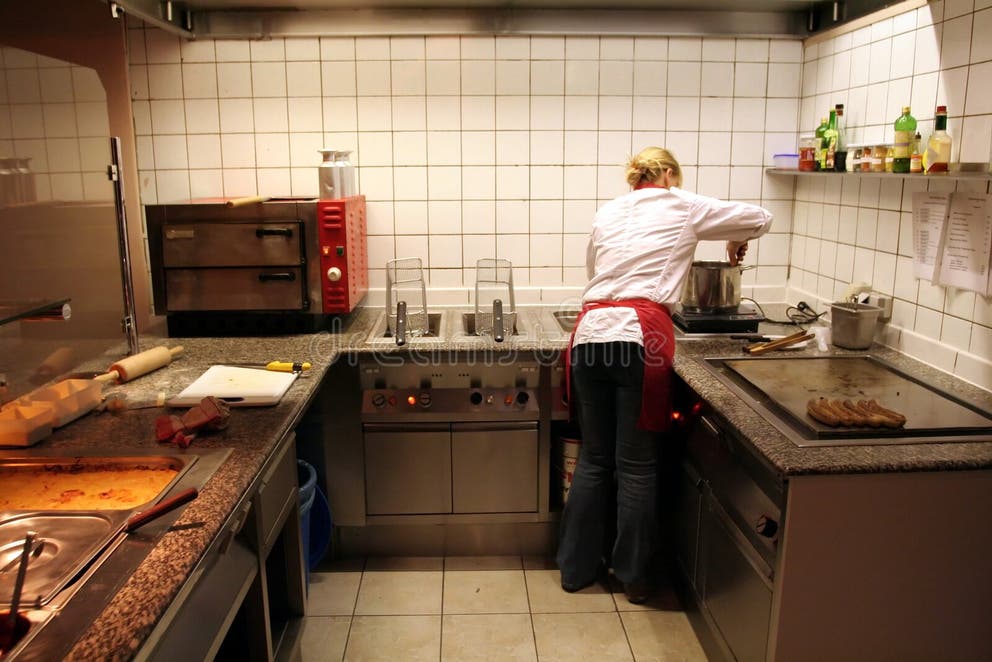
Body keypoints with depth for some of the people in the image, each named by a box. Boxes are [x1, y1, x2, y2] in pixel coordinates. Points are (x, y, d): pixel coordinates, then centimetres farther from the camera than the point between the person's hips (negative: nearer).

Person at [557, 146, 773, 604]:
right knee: (637, 465, 7)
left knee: (593, 459, 16)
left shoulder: (607, 214, 23)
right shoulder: (684, 207, 13)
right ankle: (634, 577, 21)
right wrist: (737, 241, 43)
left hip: (591, 331, 4)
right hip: (639, 335, -4)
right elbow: (761, 218, 22)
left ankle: (577, 567, 27)